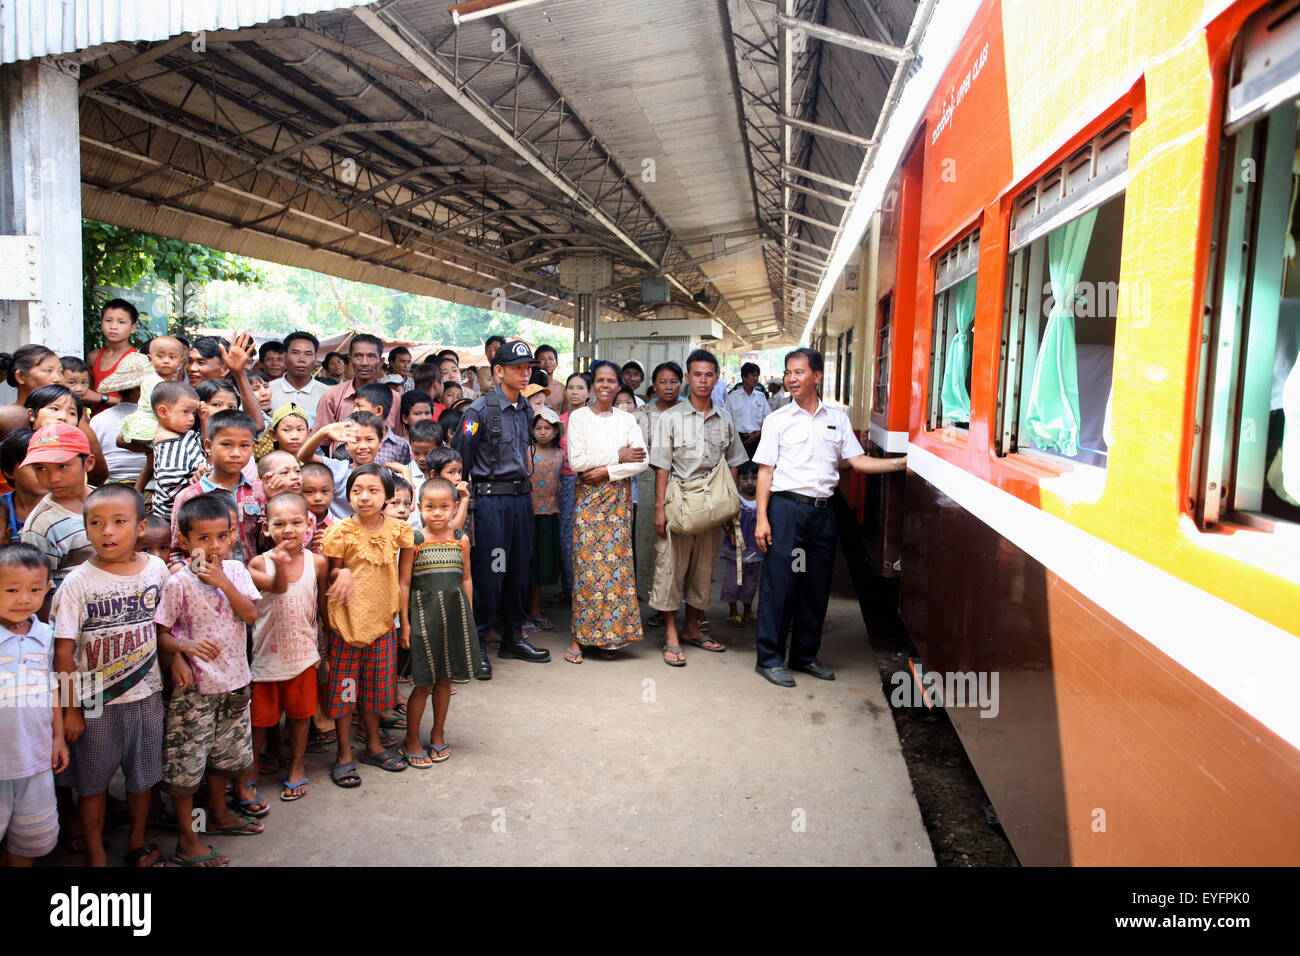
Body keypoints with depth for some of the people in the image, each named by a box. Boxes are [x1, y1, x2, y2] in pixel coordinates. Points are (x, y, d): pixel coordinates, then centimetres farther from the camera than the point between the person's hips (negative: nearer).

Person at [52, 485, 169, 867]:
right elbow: (64, 650, -10)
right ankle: (95, 854, 32)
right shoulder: (78, 582, -13)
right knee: (93, 779, 13)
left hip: (147, 694, 2)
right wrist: (71, 708, -8)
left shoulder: (156, 568, -5)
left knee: (144, 775, 16)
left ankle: (138, 842, 38)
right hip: (96, 701, -2)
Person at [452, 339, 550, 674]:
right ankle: (475, 643, 8)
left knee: (519, 568, 12)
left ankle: (513, 639, 25)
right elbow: (459, 456, -10)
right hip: (492, 498, -7)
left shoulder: (526, 409, 12)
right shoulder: (480, 409, -9)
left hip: (523, 496, 7)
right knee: (489, 571, -5)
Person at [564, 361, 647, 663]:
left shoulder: (627, 420, 8)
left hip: (618, 497, 2)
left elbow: (642, 461, -2)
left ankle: (608, 636, 9)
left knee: (616, 561, -1)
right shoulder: (578, 417, 1)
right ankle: (579, 636, 3)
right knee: (587, 563, -5)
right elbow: (576, 461, -9)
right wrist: (617, 456, -8)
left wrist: (607, 471, -12)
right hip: (588, 497, -2)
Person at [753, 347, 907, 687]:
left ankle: (805, 655, 24)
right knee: (778, 584, -2)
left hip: (822, 511, 4)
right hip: (786, 509, -3)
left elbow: (857, 461, 9)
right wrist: (761, 518, -8)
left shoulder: (837, 419, 11)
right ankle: (769, 658, 9)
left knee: (817, 586, 10)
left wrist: (902, 463, -2)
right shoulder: (778, 420, 1)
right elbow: (765, 470, -1)